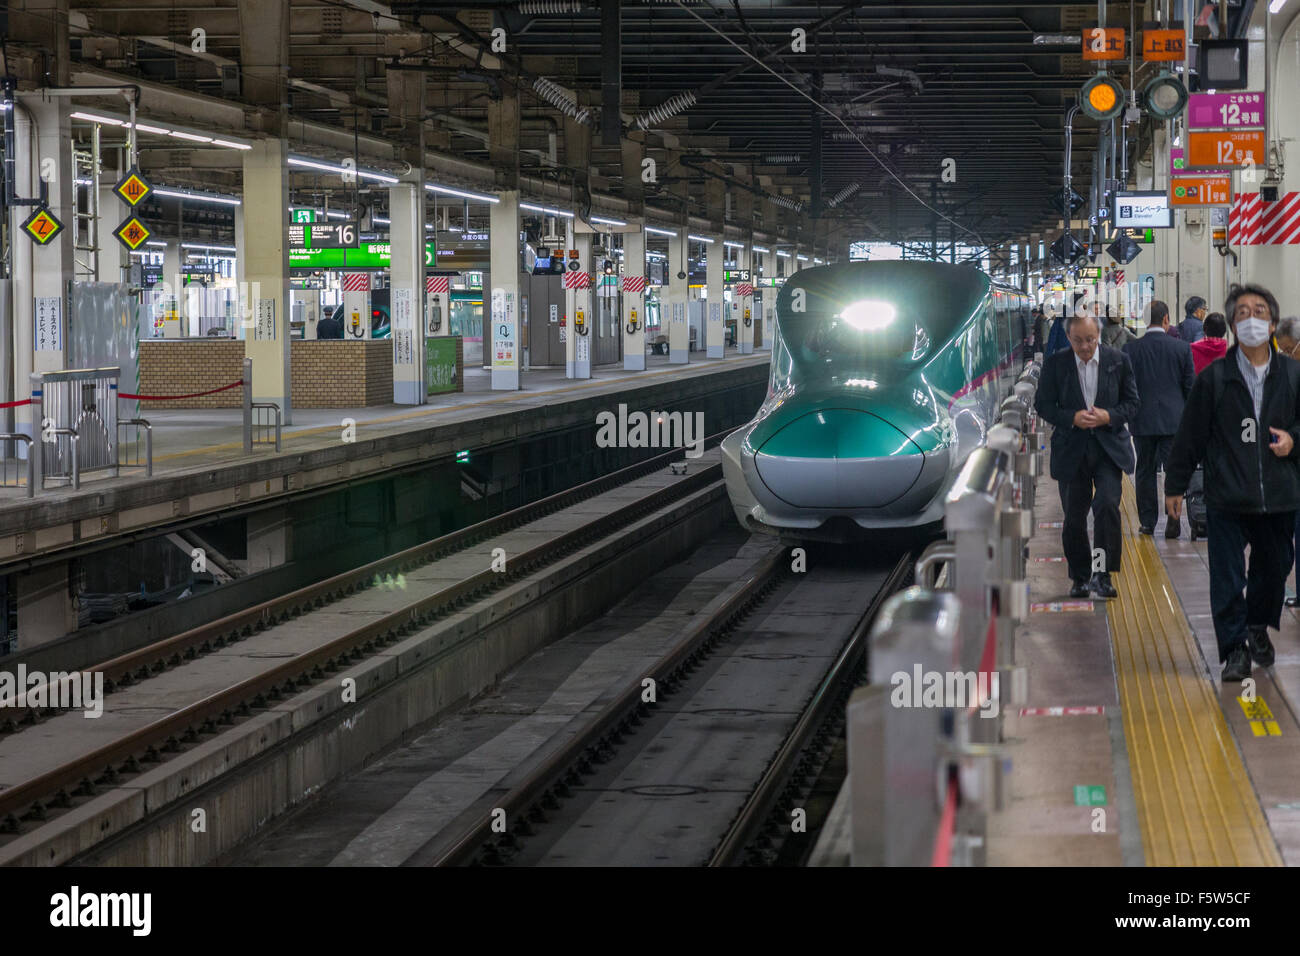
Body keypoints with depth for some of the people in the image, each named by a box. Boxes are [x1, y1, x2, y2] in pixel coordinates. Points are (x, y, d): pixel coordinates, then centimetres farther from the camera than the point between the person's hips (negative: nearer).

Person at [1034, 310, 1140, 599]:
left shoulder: (1118, 361, 1)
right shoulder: (1054, 363, 0)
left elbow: (1132, 402, 5)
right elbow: (1043, 404, 1)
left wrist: (1109, 416, -14)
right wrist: (1072, 418, -16)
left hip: (1109, 449, -1)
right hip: (1071, 451, 1)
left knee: (1107, 505, -19)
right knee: (1074, 518, 6)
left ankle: (1104, 574, -12)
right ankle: (1080, 578, 21)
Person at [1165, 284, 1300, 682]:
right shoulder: (1215, 378, -4)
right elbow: (1190, 435, 2)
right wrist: (1175, 485, 4)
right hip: (1227, 496, -2)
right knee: (1227, 576, -3)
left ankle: (1258, 627, 40)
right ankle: (1235, 650, 6)